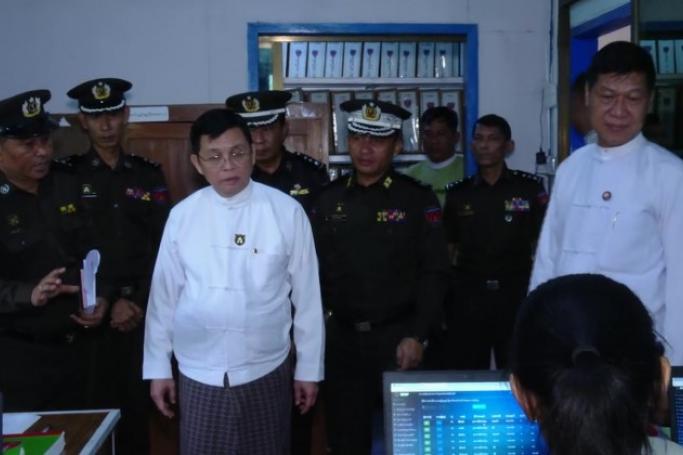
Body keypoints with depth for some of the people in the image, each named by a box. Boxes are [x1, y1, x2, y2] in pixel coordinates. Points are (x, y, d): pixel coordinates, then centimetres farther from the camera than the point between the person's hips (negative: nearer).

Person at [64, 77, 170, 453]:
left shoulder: (149, 175, 6)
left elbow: (162, 246, 3)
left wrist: (140, 302, -5)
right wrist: (110, 301, -10)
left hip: (142, 310, 2)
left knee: (137, 403, 10)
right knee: (96, 404, 6)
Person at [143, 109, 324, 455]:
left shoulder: (287, 211, -9)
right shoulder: (182, 215, -3)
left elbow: (307, 295, -3)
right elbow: (164, 295, 4)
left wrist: (309, 368, 1)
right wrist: (158, 367, 7)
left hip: (267, 373, -1)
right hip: (199, 376, 1)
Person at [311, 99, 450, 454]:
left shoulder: (418, 199, -4)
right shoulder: (327, 199, 4)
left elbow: (434, 274, -6)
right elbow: (316, 270, 5)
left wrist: (416, 336, -11)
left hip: (398, 338, -2)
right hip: (342, 338, 3)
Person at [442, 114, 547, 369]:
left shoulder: (530, 188, 0)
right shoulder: (457, 193, 6)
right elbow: (448, 251, 9)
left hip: (516, 294, -1)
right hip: (468, 296, 2)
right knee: (467, 373, 7)